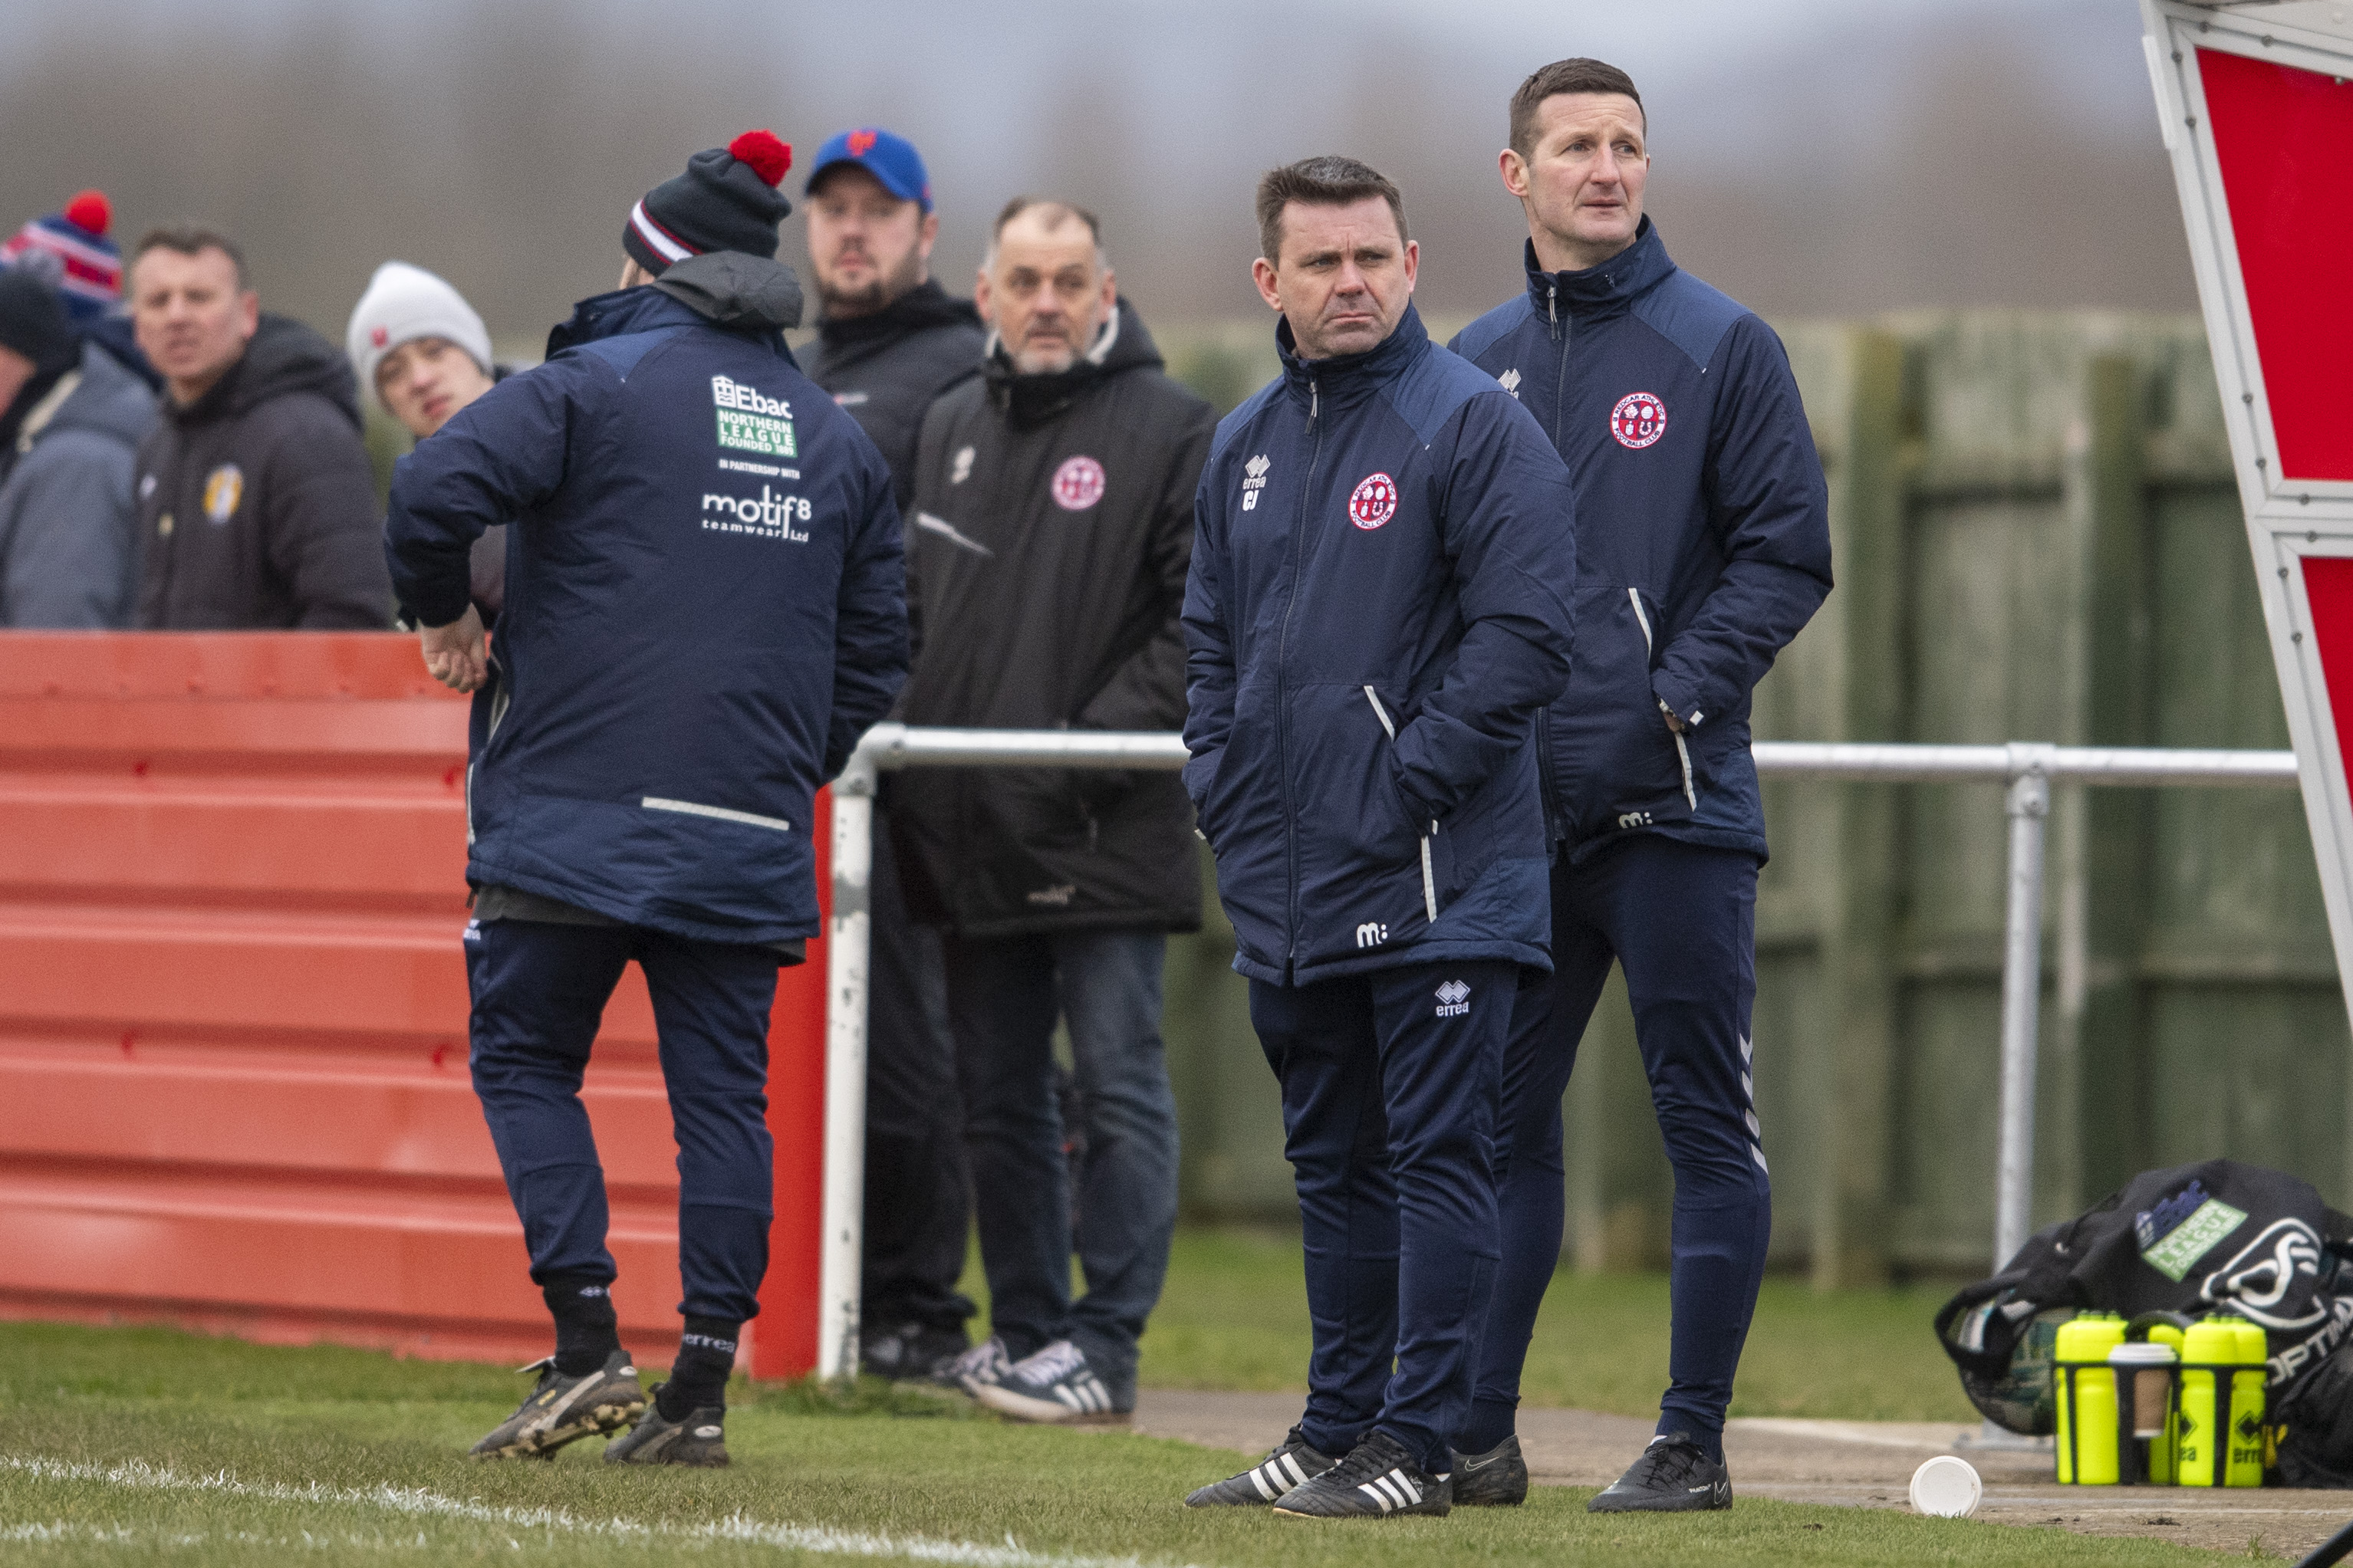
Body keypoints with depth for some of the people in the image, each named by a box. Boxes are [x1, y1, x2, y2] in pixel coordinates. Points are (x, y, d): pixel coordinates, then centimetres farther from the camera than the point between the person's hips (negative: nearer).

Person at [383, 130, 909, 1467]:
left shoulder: (594, 383, -1)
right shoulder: (839, 438, 16)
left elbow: (435, 489, -15)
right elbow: (875, 646, 18)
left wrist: (447, 614, 3)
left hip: (578, 806, -4)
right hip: (751, 838, 4)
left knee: (527, 1059, 6)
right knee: (722, 1090, 4)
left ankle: (589, 1344, -6)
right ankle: (704, 1389, 1)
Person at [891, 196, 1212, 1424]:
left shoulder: (1171, 430, -3)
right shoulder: (951, 430, 16)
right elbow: (909, 601, 23)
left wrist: (1095, 739, -14)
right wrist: (910, 734, 7)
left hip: (1106, 836, -6)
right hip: (969, 832, 6)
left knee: (1117, 1088, -5)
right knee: (998, 1099, 10)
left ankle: (1103, 1345, -5)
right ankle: (1023, 1331, 18)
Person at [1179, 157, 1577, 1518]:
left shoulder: (1476, 425, -8)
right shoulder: (1246, 446, 15)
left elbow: (1524, 639, -14)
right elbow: (1211, 640, 23)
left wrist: (1406, 782, -15)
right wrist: (1229, 799, 10)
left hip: (1435, 881, -7)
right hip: (1287, 889, 7)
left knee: (1436, 1159, -4)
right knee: (1333, 1166, 14)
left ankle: (1421, 1443, -3)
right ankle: (1334, 1432, 21)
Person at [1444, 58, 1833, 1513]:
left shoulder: (1723, 347, -1)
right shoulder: (1476, 363, 13)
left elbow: (1788, 550, -5)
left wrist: (1674, 698, -14)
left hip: (1676, 802, -4)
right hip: (1514, 807, 4)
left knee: (1707, 1120, -1)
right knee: (1497, 1118, 6)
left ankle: (1696, 1439, 3)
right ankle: (1476, 1430, 12)